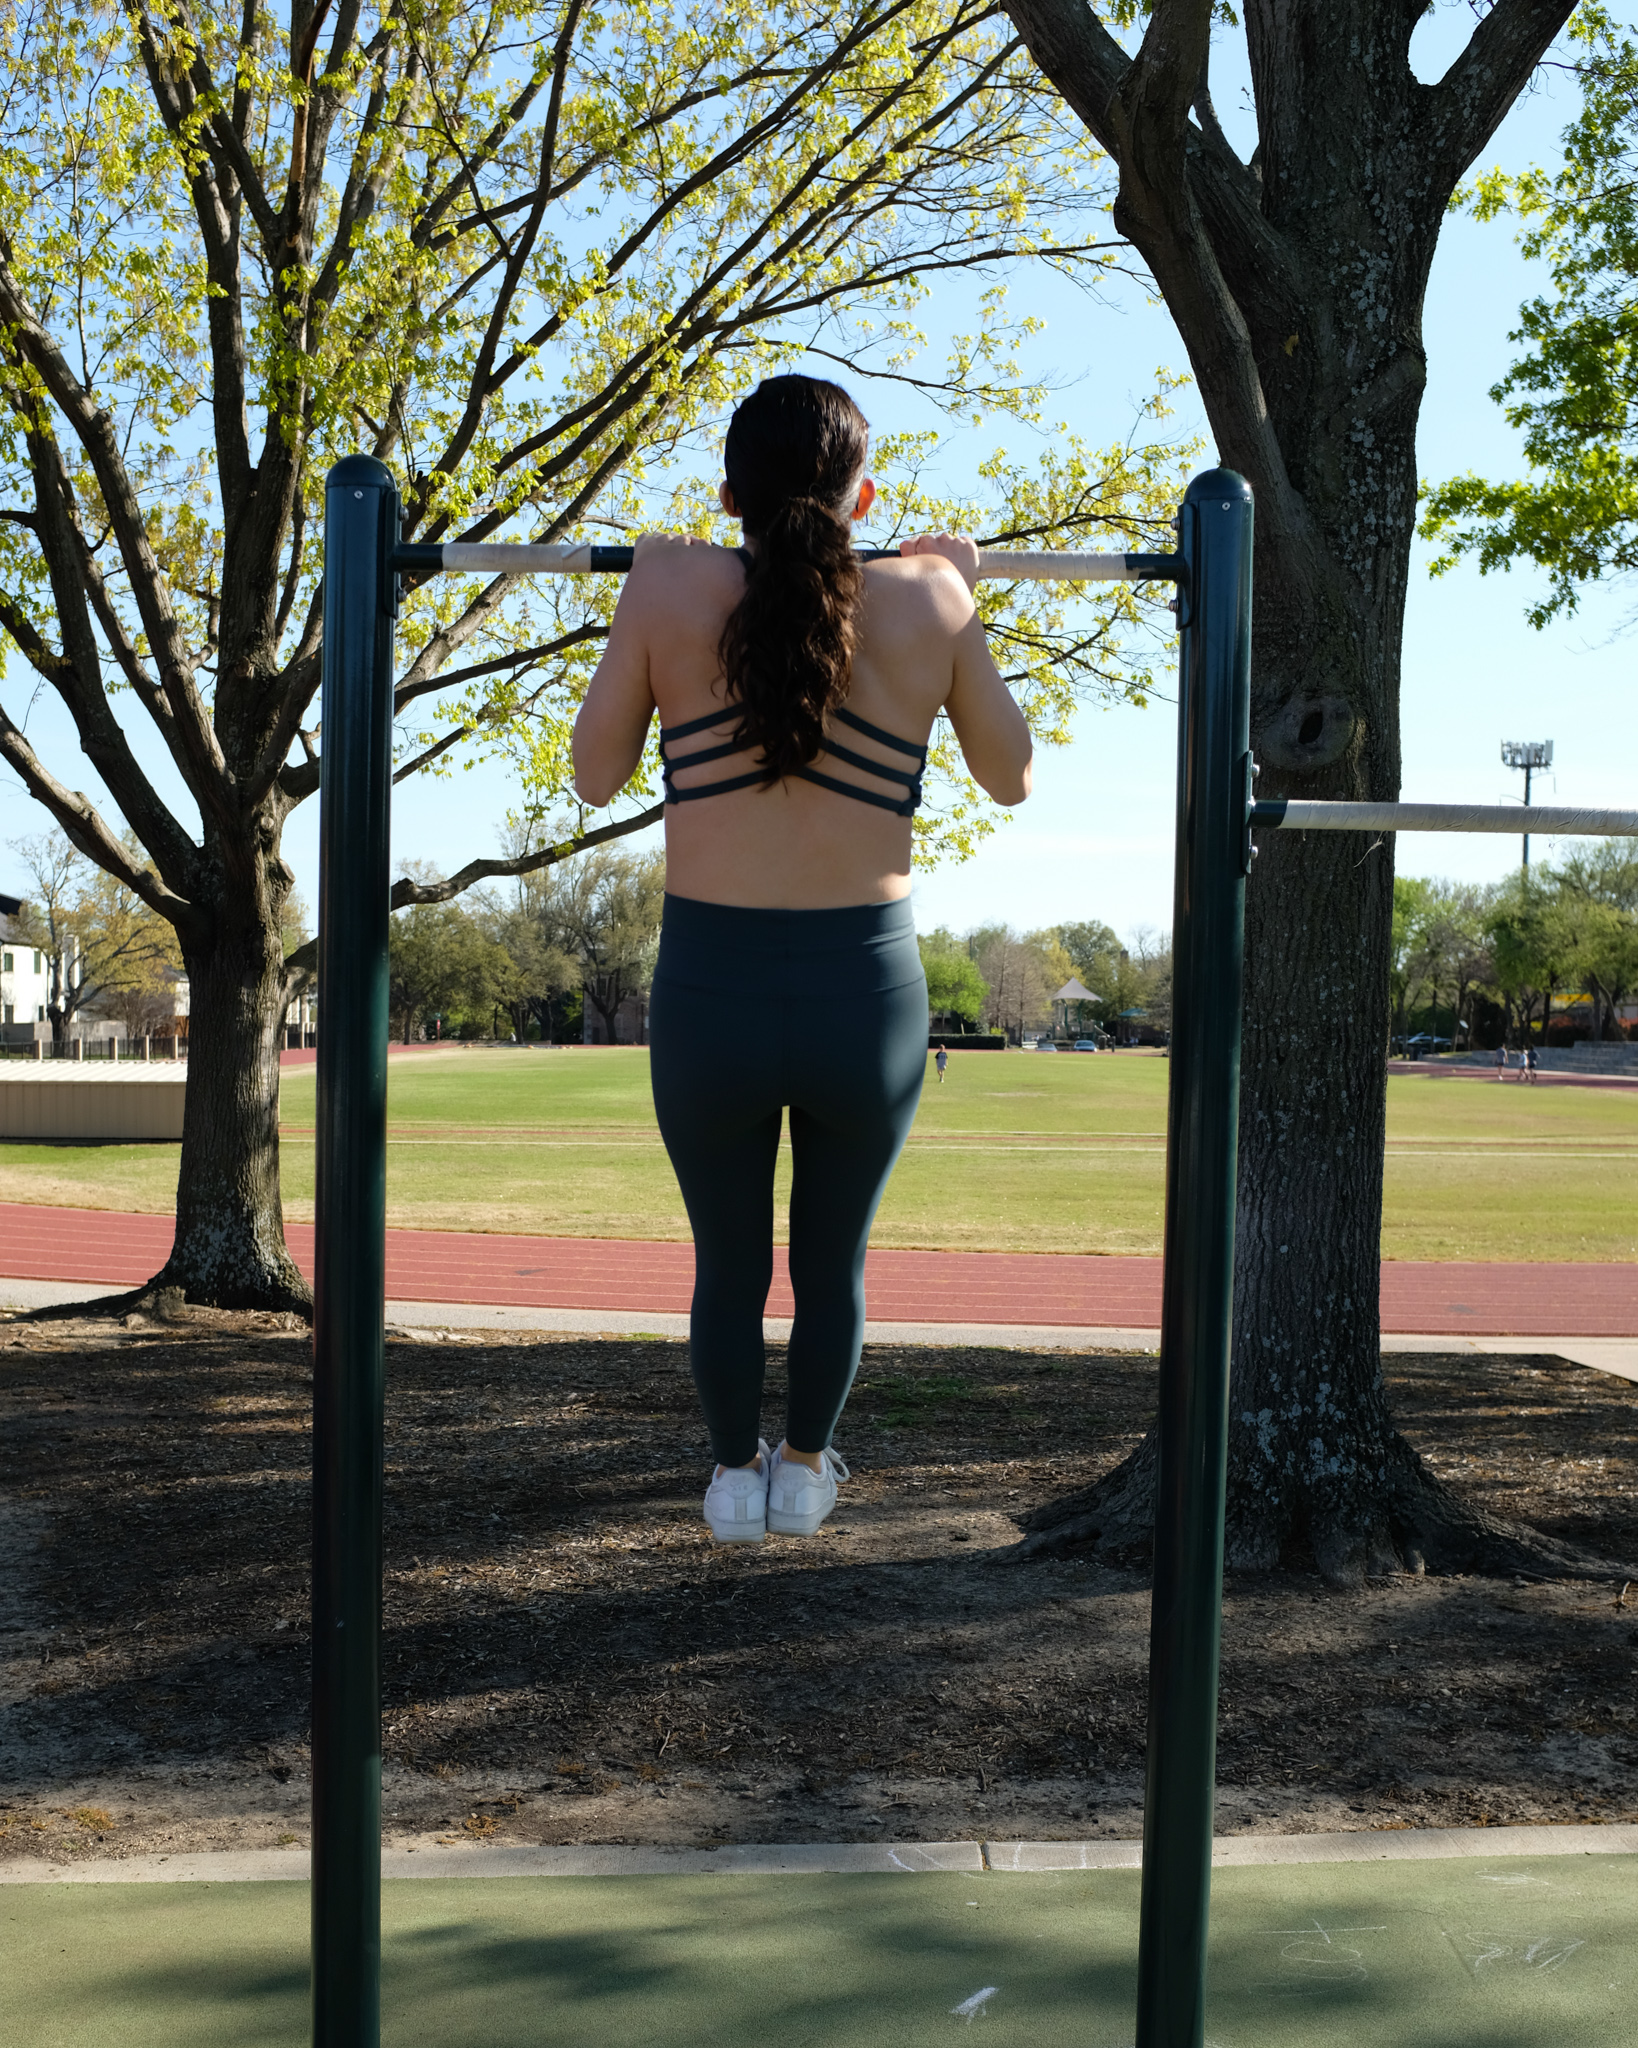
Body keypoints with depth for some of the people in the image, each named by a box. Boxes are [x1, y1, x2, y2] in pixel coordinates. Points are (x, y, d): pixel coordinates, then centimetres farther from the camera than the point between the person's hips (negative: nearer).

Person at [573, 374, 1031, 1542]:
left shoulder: (672, 591, -4)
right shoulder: (928, 602, -2)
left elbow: (596, 776, 8)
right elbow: (1012, 778, 12)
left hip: (710, 995, 0)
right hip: (869, 998, 0)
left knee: (729, 1259, 24)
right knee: (835, 1257, 25)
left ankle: (735, 1477, 42)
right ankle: (805, 1472, 44)